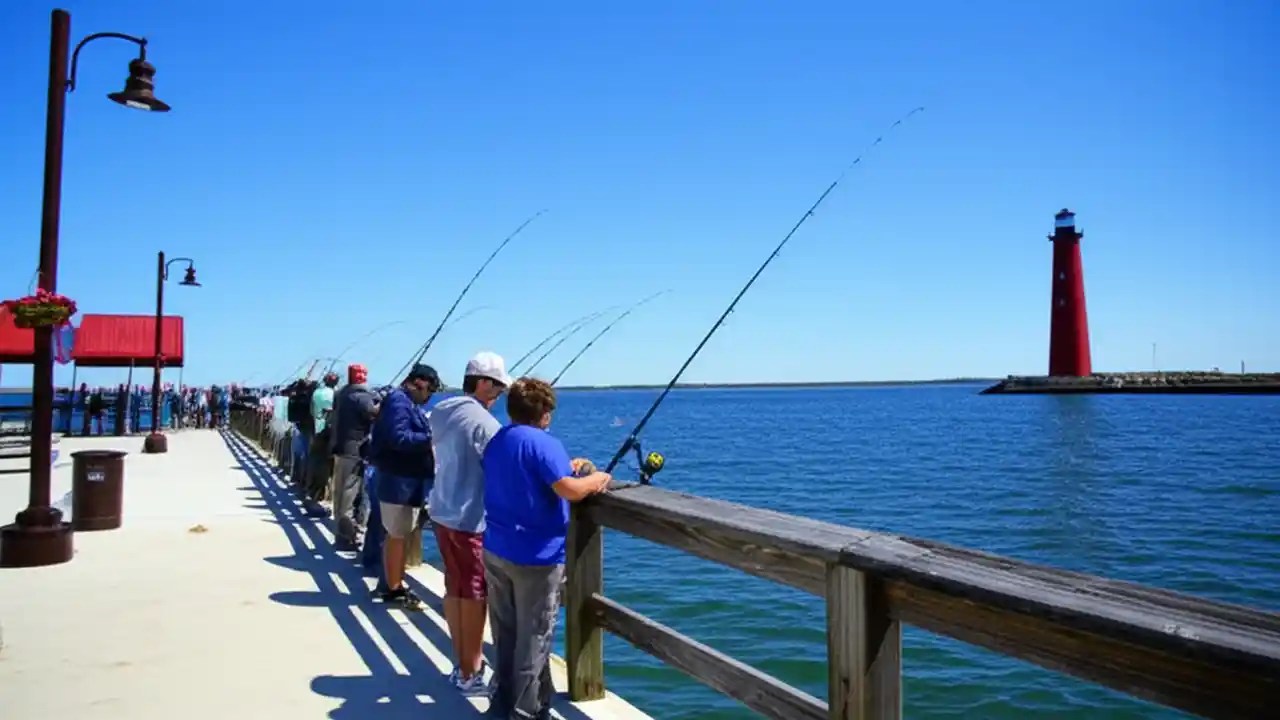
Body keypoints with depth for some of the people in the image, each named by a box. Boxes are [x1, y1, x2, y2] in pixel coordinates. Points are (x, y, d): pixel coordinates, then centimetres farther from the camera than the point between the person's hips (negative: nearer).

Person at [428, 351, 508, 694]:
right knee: (474, 593, 1)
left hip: (442, 512, 9)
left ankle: (461, 663, 27)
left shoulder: (440, 412, 6)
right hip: (471, 517, -9)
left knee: (454, 587, 16)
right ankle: (471, 673, 11)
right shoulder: (483, 421, -20)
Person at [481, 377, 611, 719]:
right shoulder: (544, 443, -17)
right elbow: (569, 490, -27)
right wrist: (595, 479, -9)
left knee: (505, 630, 18)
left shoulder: (496, 441, 10)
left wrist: (564, 467, 15)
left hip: (495, 550, 8)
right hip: (535, 556, -8)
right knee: (534, 637, 3)